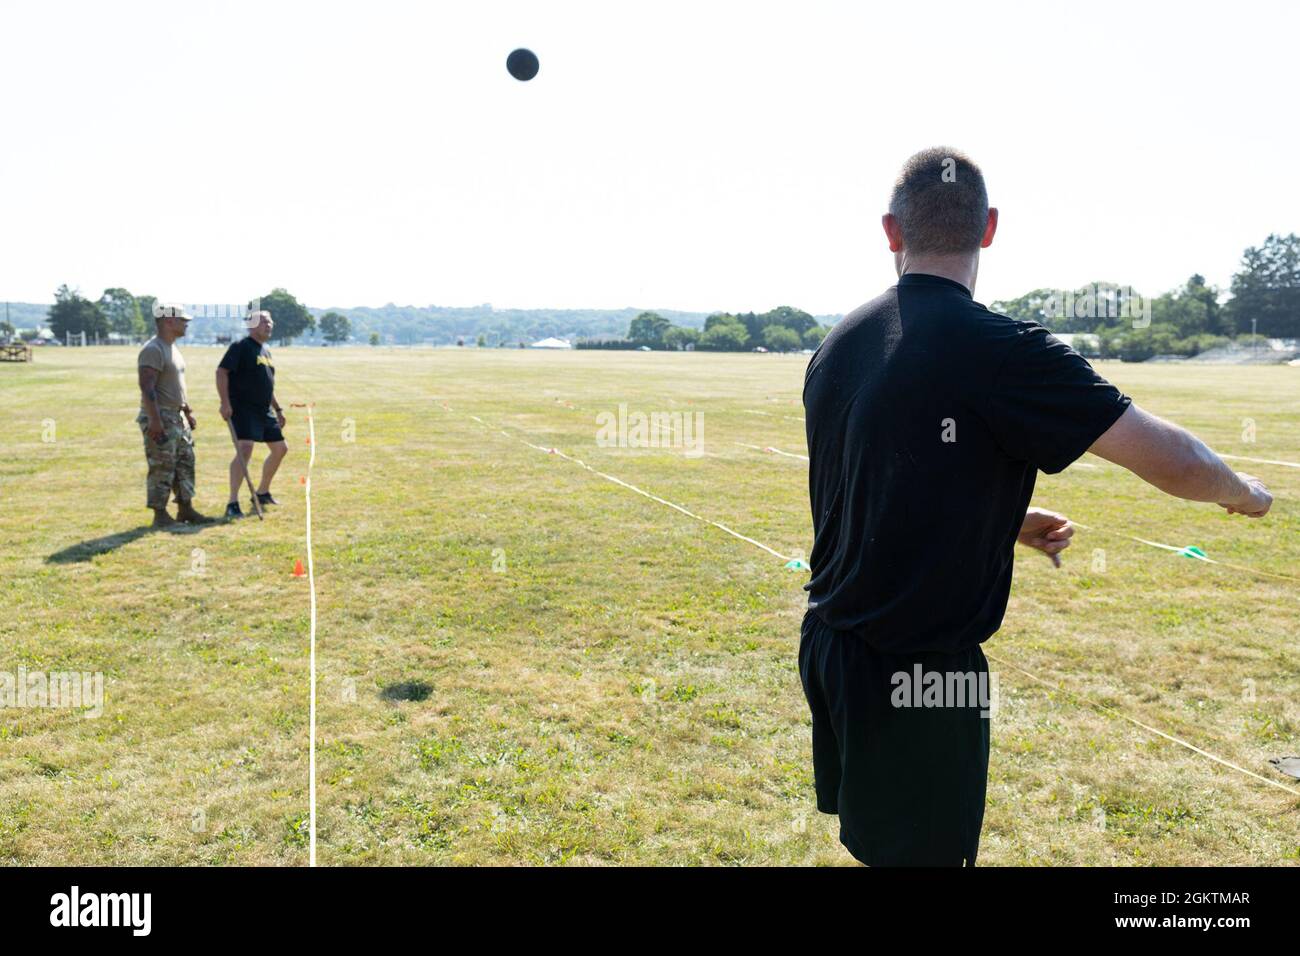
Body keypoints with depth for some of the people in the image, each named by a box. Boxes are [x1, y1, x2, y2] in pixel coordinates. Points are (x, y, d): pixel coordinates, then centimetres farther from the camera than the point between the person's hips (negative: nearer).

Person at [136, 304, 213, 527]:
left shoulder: (173, 349, 16)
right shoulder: (153, 350, -16)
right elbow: (147, 387, -22)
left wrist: (189, 412, 22)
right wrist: (154, 420, -26)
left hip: (178, 417, 10)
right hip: (160, 418, -10)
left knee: (186, 463, 13)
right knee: (162, 468, -5)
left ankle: (186, 509, 20)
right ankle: (160, 515, 3)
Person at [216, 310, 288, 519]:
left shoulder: (266, 351, 18)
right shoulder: (240, 346, -8)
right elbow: (221, 372, -16)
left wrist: (278, 409, 25)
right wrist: (225, 403, -24)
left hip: (264, 411, 9)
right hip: (243, 408, -9)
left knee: (280, 449, 15)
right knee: (245, 449, -22)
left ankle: (262, 493, 31)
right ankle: (233, 503, -20)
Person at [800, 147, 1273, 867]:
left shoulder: (836, 346, 4)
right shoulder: (1001, 349, -17)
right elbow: (1170, 459, -13)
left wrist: (1003, 523, 18)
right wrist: (1241, 490, 10)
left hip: (828, 643, 7)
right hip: (919, 674, -6)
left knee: (875, 840, 23)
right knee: (920, 849, 10)